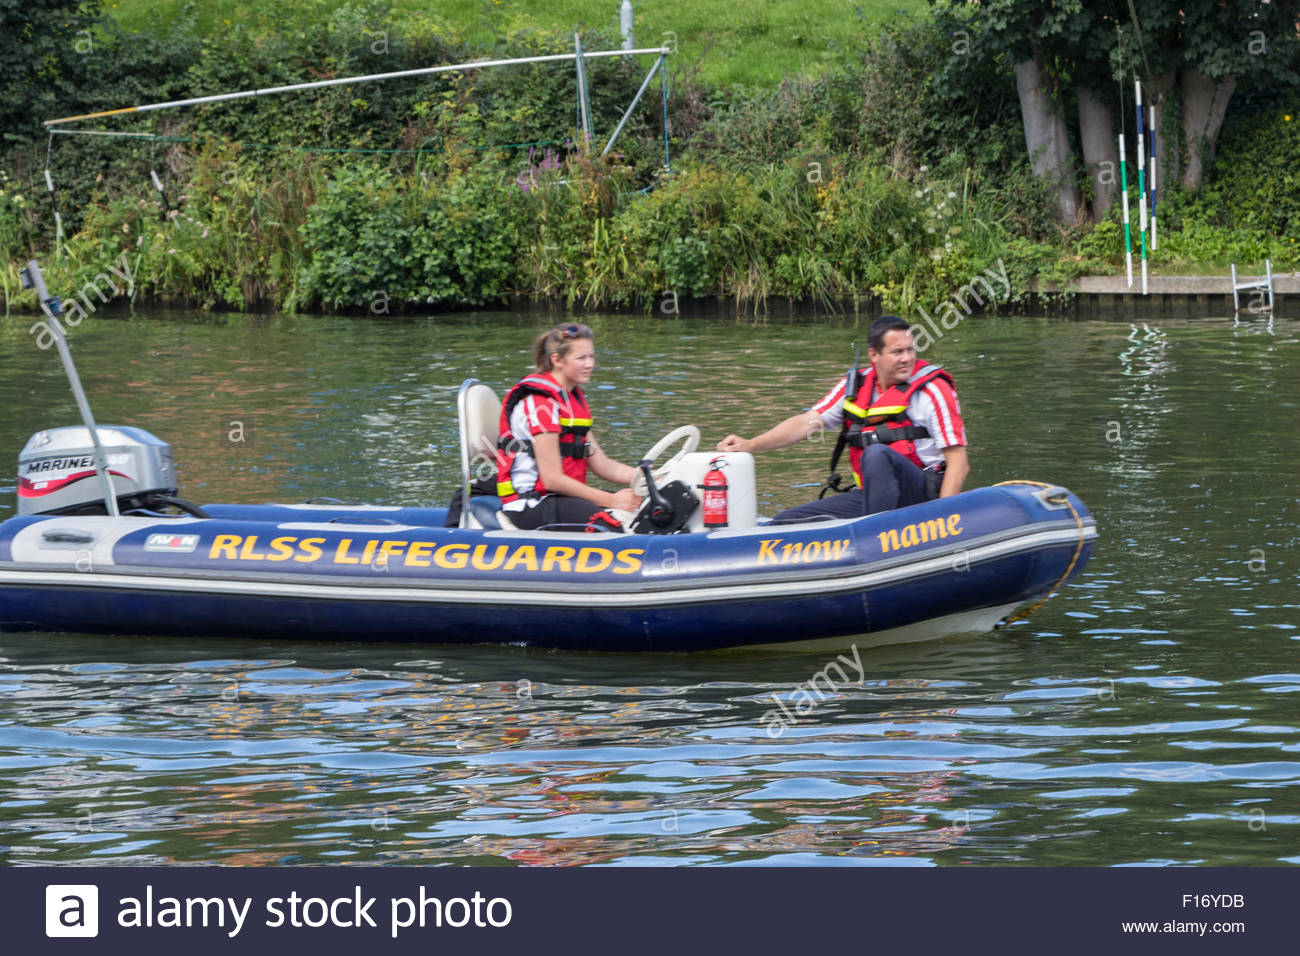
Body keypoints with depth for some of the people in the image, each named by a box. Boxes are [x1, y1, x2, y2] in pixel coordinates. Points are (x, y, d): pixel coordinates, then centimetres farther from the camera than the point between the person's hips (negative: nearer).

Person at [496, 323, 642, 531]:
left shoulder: (575, 398, 17)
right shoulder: (540, 401, -14)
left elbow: (600, 463, 14)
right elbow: (552, 479, -18)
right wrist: (611, 500, -21)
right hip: (528, 505, -10)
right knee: (612, 524, -30)